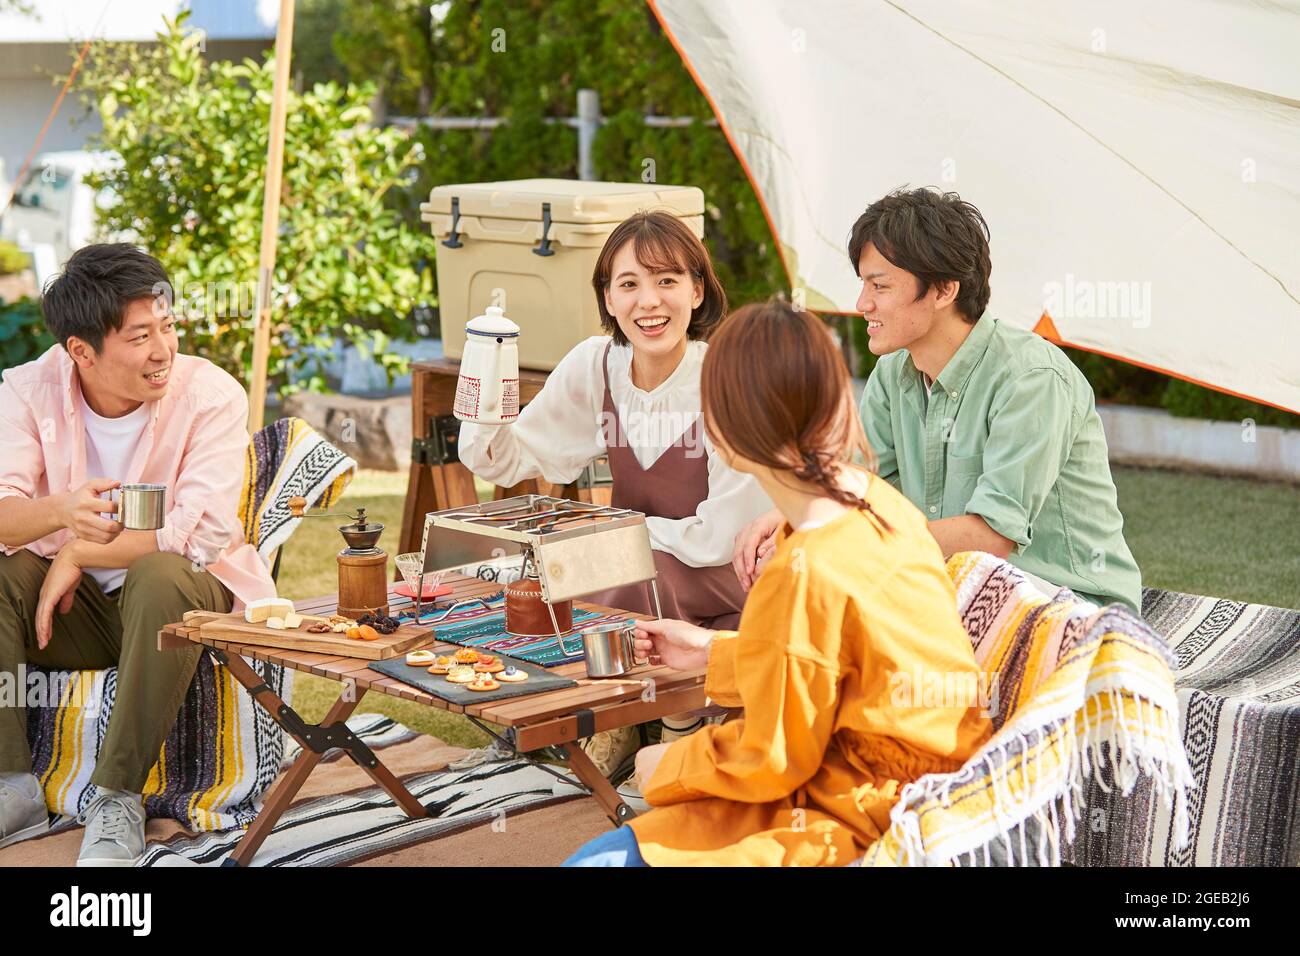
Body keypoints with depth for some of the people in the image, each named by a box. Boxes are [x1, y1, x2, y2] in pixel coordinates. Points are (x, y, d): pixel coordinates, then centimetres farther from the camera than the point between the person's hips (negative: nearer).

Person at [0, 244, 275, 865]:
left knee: (161, 575, -35)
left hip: (187, 597, -3)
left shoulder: (212, 395, -16)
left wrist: (78, 554, -20)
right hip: (71, 601, 4)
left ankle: (118, 797, -23)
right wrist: (59, 510, -42)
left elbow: (200, 536, -24)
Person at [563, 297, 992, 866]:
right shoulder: (879, 500, -1)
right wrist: (713, 652, 20)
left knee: (598, 857, -7)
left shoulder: (802, 572, -28)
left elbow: (772, 763, -15)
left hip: (855, 827, -9)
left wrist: (669, 766, 2)